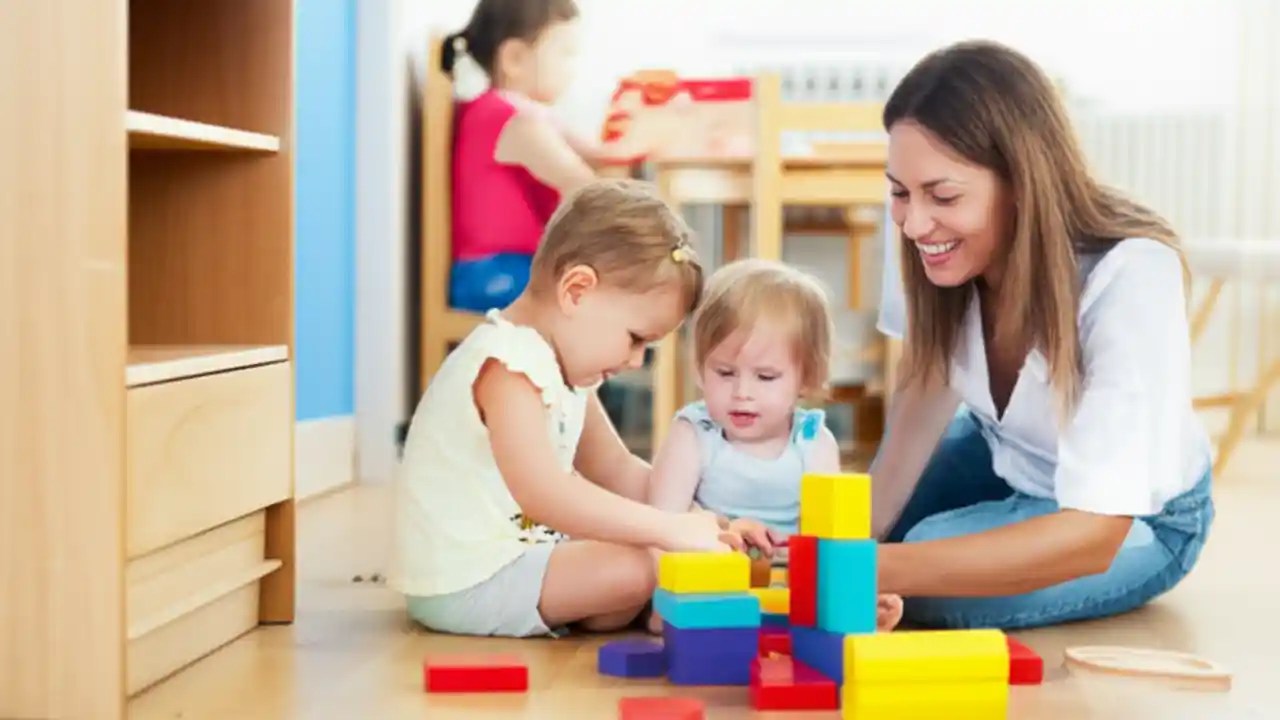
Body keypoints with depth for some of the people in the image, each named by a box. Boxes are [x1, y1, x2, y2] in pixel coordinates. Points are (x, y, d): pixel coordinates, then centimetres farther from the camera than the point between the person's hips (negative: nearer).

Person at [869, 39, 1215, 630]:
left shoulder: (1131, 278, -39)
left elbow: (1092, 534, -41)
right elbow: (927, 380, -8)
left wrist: (874, 570, -51)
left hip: (1138, 519, -5)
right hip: (1008, 458, 5)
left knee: (917, 591, -25)